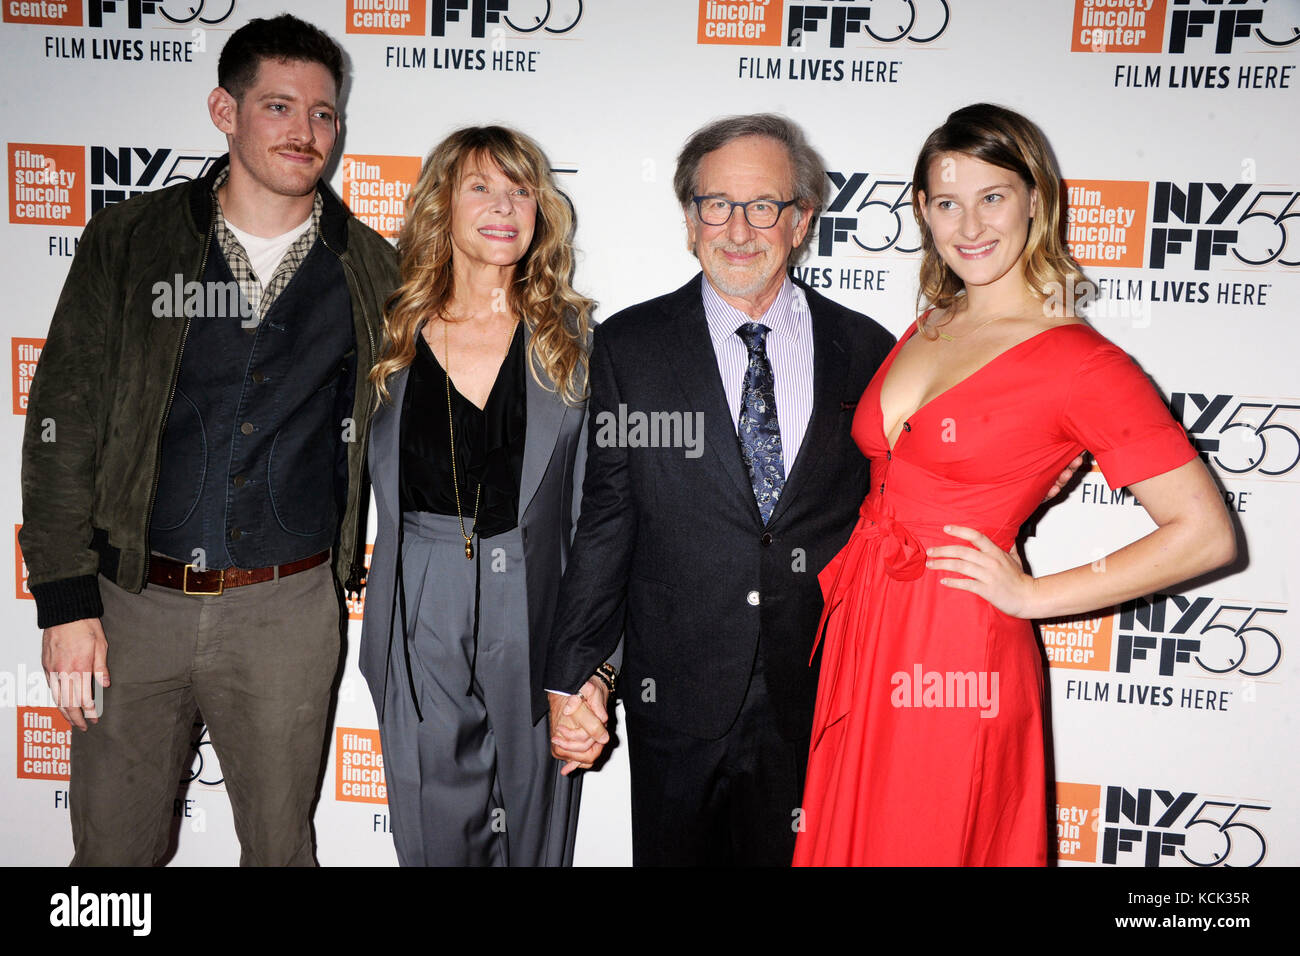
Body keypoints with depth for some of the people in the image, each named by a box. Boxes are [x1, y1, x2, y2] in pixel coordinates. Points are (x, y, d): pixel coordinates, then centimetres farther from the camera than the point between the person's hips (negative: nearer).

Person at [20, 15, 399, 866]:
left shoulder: (373, 271, 2)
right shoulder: (128, 242, 0)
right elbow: (62, 424, -1)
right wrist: (65, 599, -6)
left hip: (289, 609, 0)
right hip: (133, 600, 1)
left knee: (281, 842, 14)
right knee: (112, 845, 14)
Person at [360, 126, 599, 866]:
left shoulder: (573, 337, 0)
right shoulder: (392, 334, 4)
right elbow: (359, 482, 11)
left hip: (536, 618, -1)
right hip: (422, 625, 1)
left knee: (534, 832, 12)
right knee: (434, 834, 11)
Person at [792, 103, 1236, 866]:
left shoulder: (1082, 363, -12)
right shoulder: (927, 331, 9)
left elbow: (1206, 533, -13)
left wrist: (1032, 595, -11)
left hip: (956, 660, -6)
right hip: (860, 634, 6)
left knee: (927, 844, 10)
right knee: (847, 842, 18)